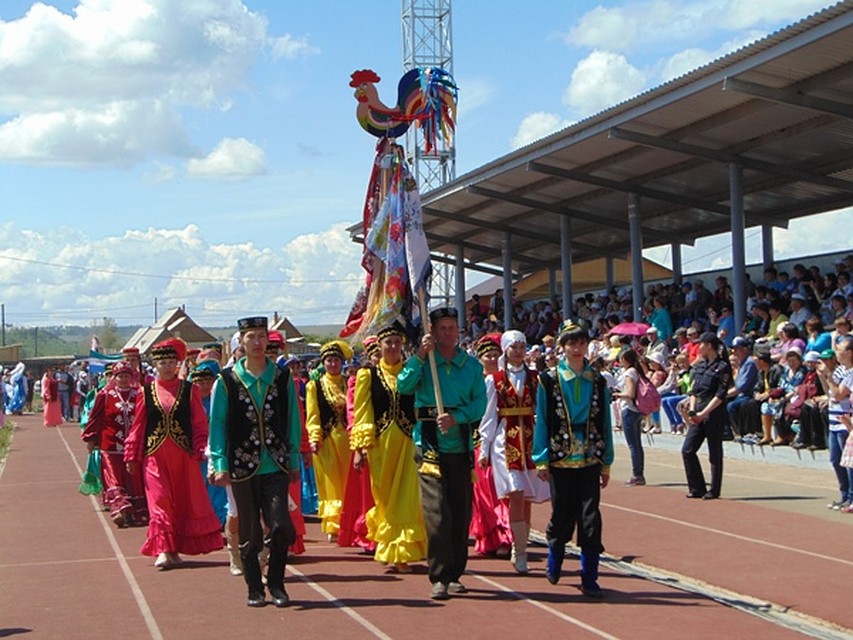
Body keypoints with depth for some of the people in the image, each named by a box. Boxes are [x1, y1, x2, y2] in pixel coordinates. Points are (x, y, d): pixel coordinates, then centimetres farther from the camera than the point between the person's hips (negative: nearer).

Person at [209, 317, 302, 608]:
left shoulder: (282, 378, 6)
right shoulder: (226, 381, 1)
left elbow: (293, 421, 9)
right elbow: (217, 424, 2)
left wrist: (294, 461, 7)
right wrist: (220, 464, -5)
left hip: (276, 466, 1)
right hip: (242, 466, -1)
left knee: (281, 526, -9)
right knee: (250, 532, 6)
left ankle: (276, 584, 9)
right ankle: (254, 589, 19)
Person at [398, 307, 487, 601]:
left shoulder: (472, 365, 9)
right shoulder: (423, 362, 5)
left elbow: (480, 403, 1)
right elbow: (403, 387, -12)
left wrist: (456, 417, -15)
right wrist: (420, 355, -18)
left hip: (461, 446, 3)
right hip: (430, 446, -3)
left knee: (461, 513, 8)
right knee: (437, 513, -10)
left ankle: (455, 574, 19)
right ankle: (439, 578, -5)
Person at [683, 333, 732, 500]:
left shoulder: (722, 367, -7)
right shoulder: (699, 366, 15)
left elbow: (720, 395, -12)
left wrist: (703, 413, -17)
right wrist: (692, 410, 0)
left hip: (714, 415, -7)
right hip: (698, 415, 7)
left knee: (715, 454, 1)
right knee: (687, 450, 2)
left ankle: (714, 491, 10)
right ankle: (697, 488, 10)